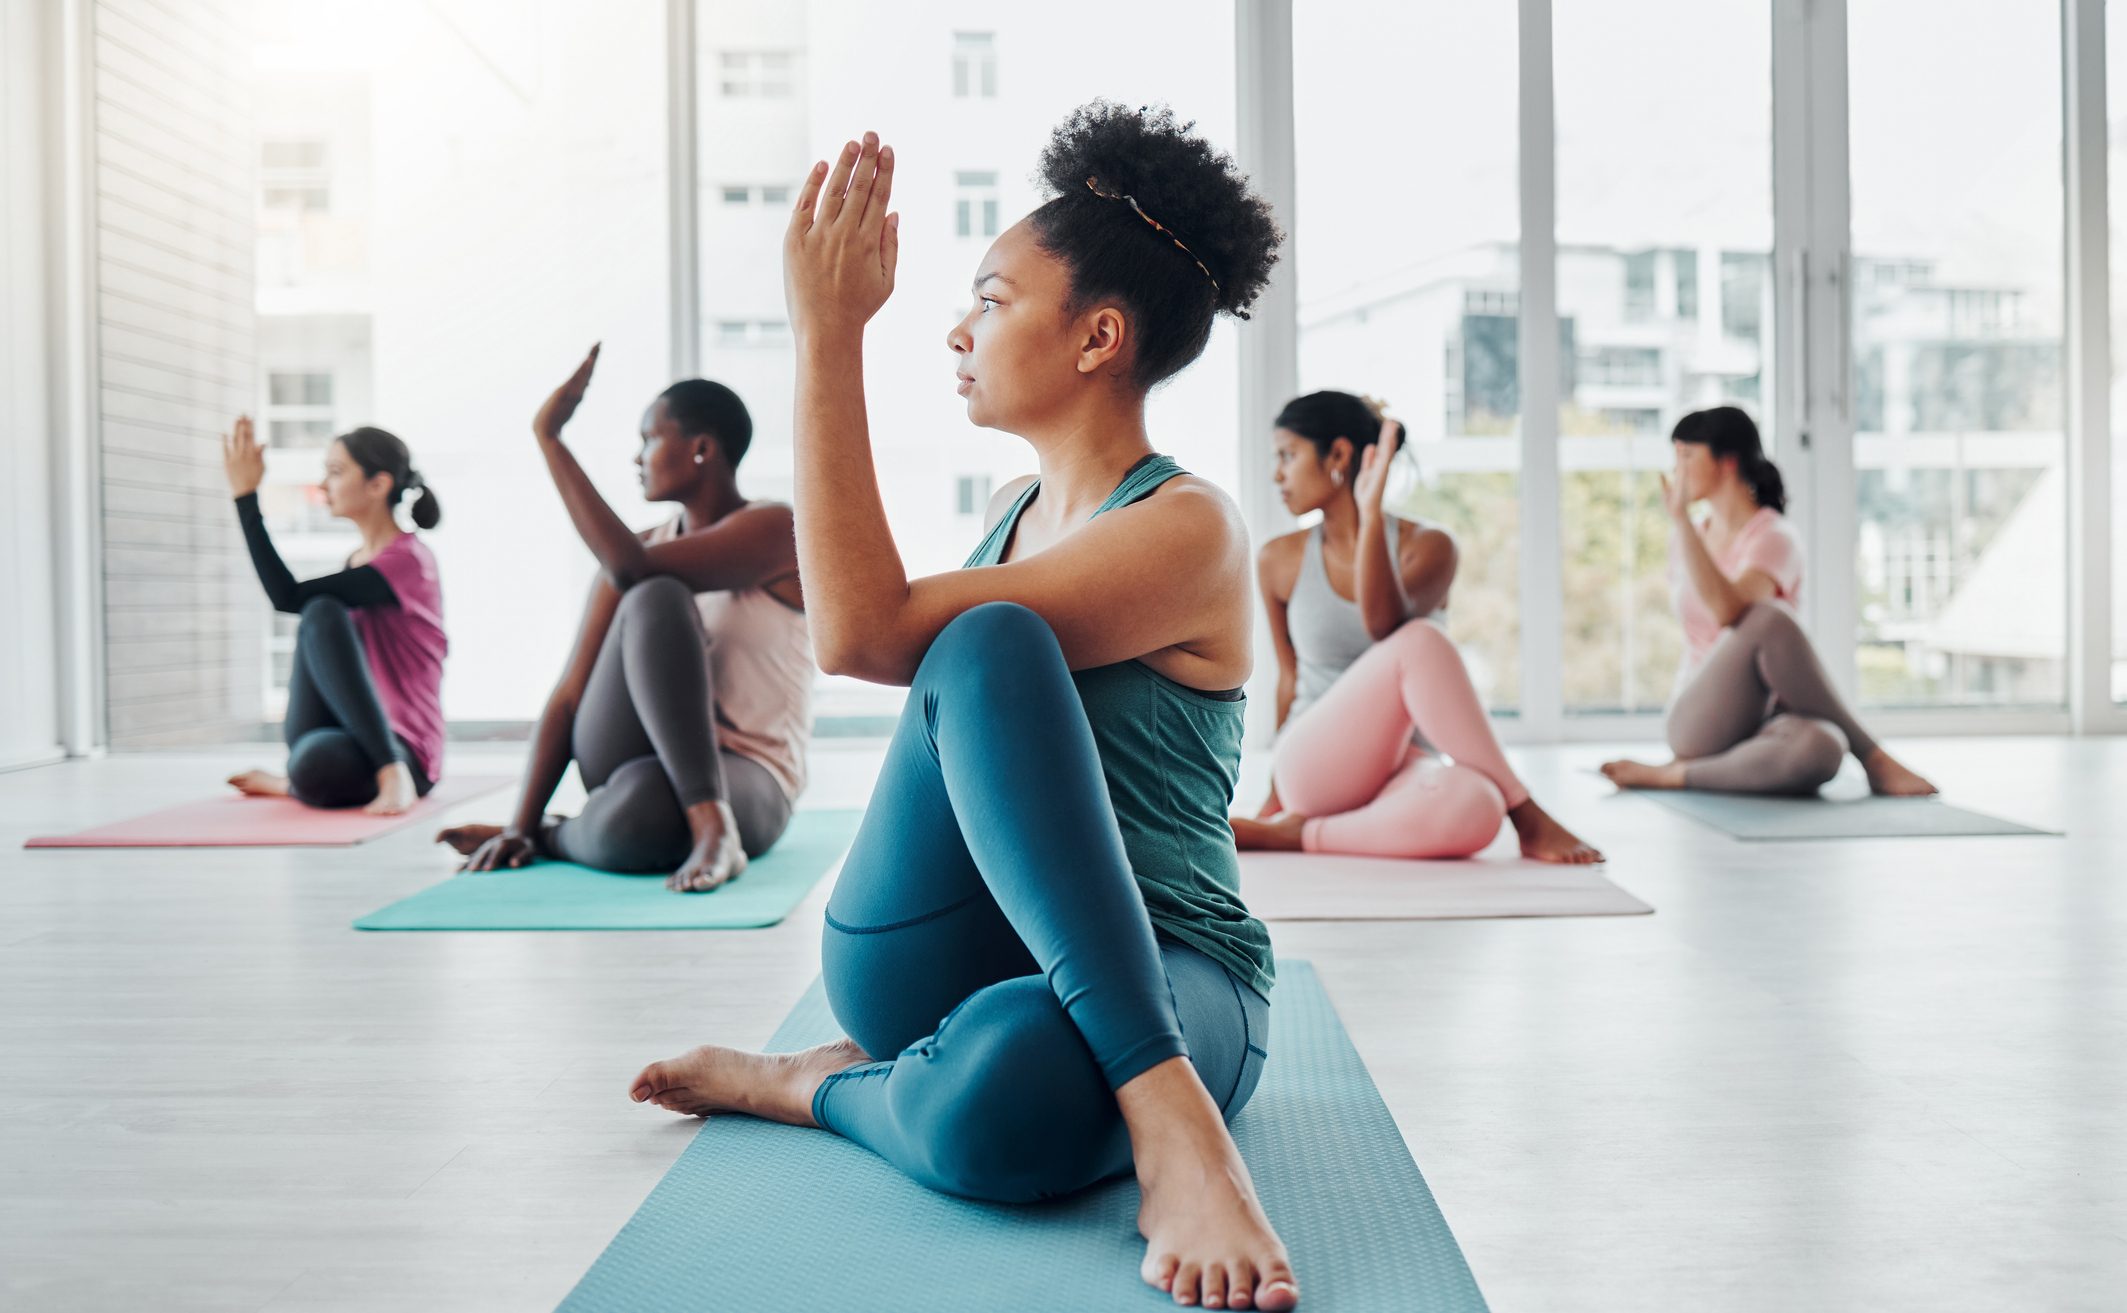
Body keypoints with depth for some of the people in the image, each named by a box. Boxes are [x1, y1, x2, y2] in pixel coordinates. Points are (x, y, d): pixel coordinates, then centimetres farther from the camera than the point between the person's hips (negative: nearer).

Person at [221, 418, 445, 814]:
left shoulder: (408, 560, -12)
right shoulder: (358, 562, 14)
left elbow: (289, 597, -18)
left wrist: (246, 496, -16)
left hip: (403, 749, -9)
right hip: (352, 734, 9)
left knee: (316, 767, -40)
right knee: (321, 613, -17)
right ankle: (300, 778, -12)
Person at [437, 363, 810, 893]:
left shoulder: (772, 528, -8)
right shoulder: (647, 546, 10)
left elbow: (628, 568, -24)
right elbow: (571, 693, 3)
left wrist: (549, 436, -20)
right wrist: (521, 826, -8)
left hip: (746, 782, -5)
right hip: (643, 763, 5)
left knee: (626, 828, -42)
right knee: (654, 599, -28)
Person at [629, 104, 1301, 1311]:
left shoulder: (1189, 530, -13)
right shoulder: (1014, 514, 13)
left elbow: (860, 633, -22)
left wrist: (831, 336, -20)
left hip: (1162, 983, -7)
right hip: (937, 972, 7)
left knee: (999, 1094, -46)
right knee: (985, 645, -27)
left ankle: (815, 1087, -12)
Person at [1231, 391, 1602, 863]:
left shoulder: (1426, 546, 0)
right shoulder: (1278, 561, 5)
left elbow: (1384, 625, -21)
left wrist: (1371, 511, -29)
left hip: (1402, 767, 0)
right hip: (1314, 766, 1)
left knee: (1472, 812, -41)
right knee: (1419, 641, -31)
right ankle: (1529, 820, -21)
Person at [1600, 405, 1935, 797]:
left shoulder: (1775, 538, -6)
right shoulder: (1688, 540, 12)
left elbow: (1729, 612, -29)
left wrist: (1680, 517, -28)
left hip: (1764, 718, -3)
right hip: (1699, 723, 3)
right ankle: (1875, 761, -23)